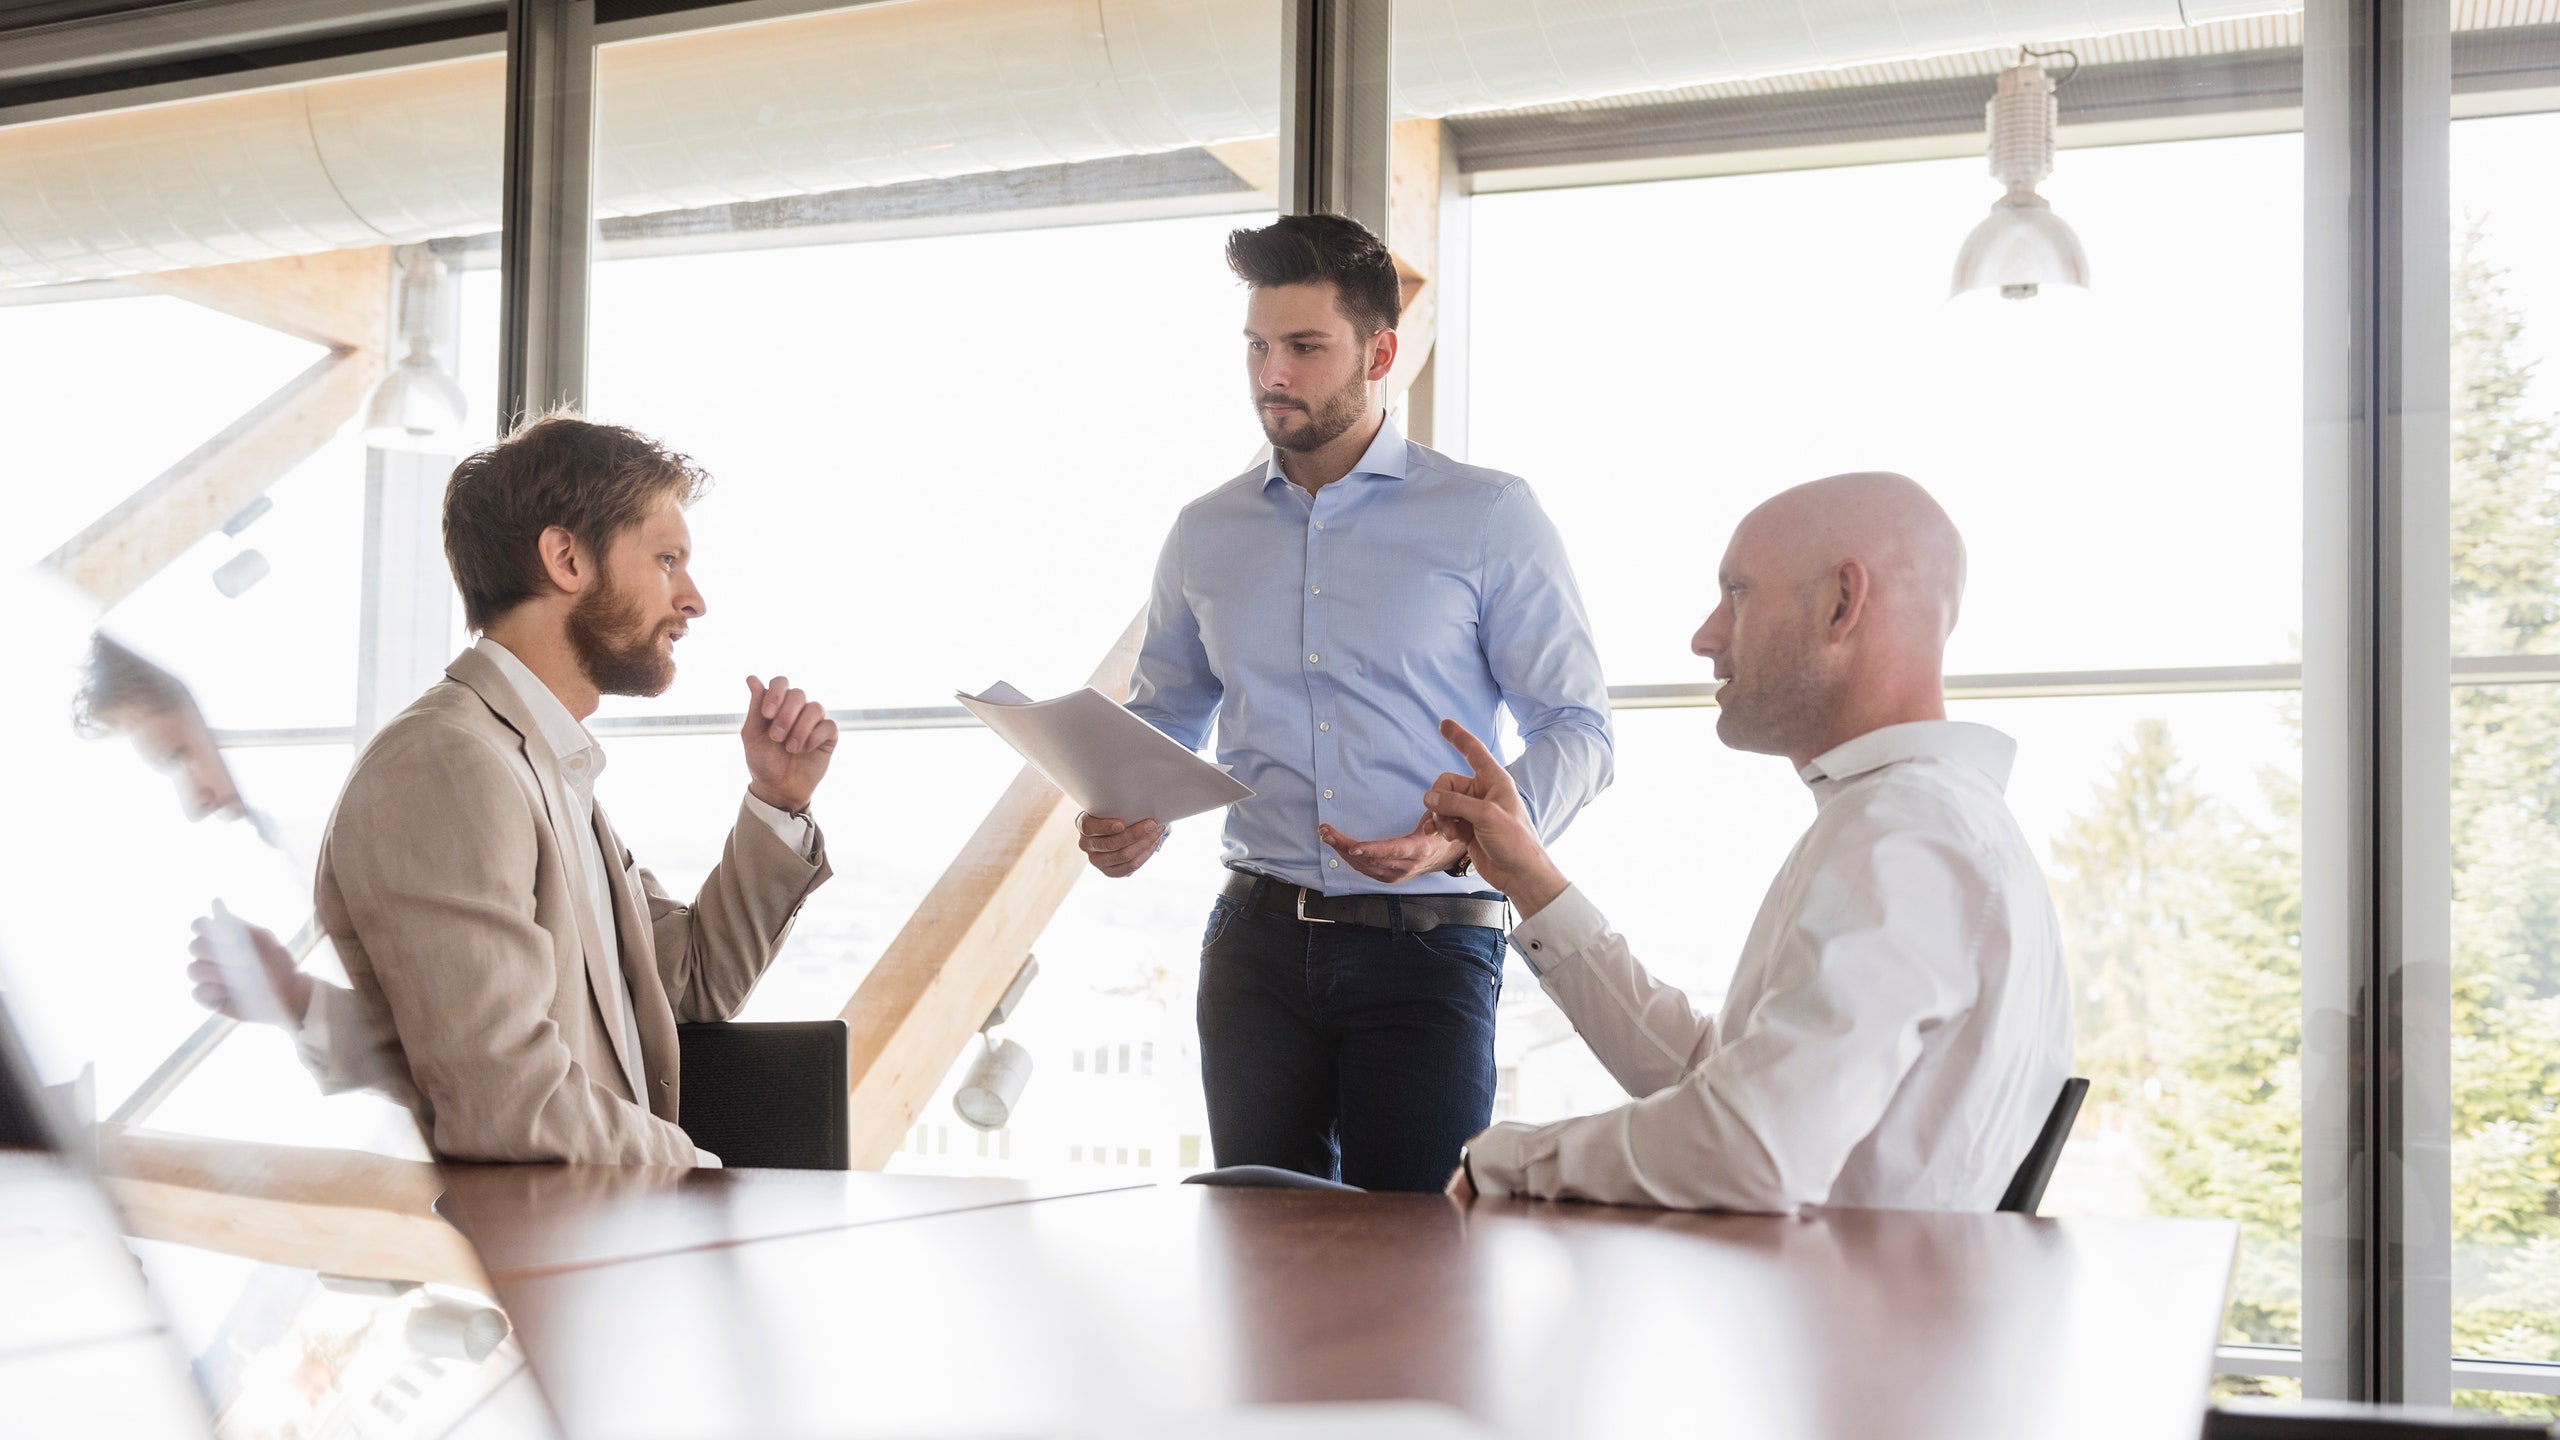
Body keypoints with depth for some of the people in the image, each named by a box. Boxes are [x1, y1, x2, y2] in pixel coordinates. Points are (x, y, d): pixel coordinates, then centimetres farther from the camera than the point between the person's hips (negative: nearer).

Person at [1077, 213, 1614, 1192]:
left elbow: (1576, 728, -2)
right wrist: (1128, 820, -1)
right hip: (1258, 940, 3)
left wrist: (1466, 838, -19)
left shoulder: (1489, 518, -1)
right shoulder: (1203, 535, 11)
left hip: (1426, 939, -3)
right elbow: (1160, 718, 21)